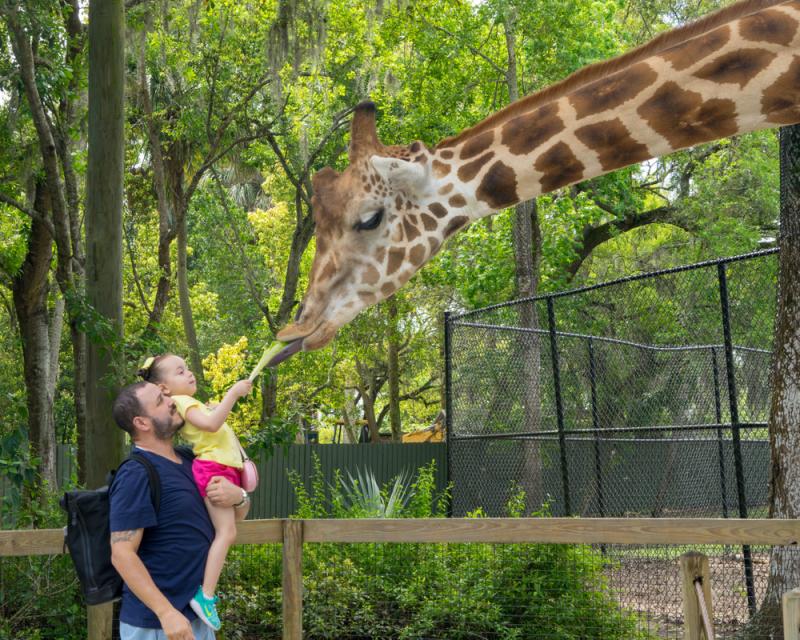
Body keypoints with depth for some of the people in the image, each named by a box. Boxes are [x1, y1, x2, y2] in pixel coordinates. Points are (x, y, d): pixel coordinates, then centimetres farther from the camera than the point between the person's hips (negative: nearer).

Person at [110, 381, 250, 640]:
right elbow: (122, 554, -21)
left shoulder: (187, 461, 9)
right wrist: (167, 612, -26)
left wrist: (238, 496, -8)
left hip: (197, 614, 8)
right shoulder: (136, 475, -16)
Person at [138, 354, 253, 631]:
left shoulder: (190, 403, 21)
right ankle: (206, 595, -16)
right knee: (226, 532, -14)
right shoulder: (183, 402, -10)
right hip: (213, 468, -10)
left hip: (224, 469, 10)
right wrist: (233, 392, -25)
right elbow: (211, 424, -27)